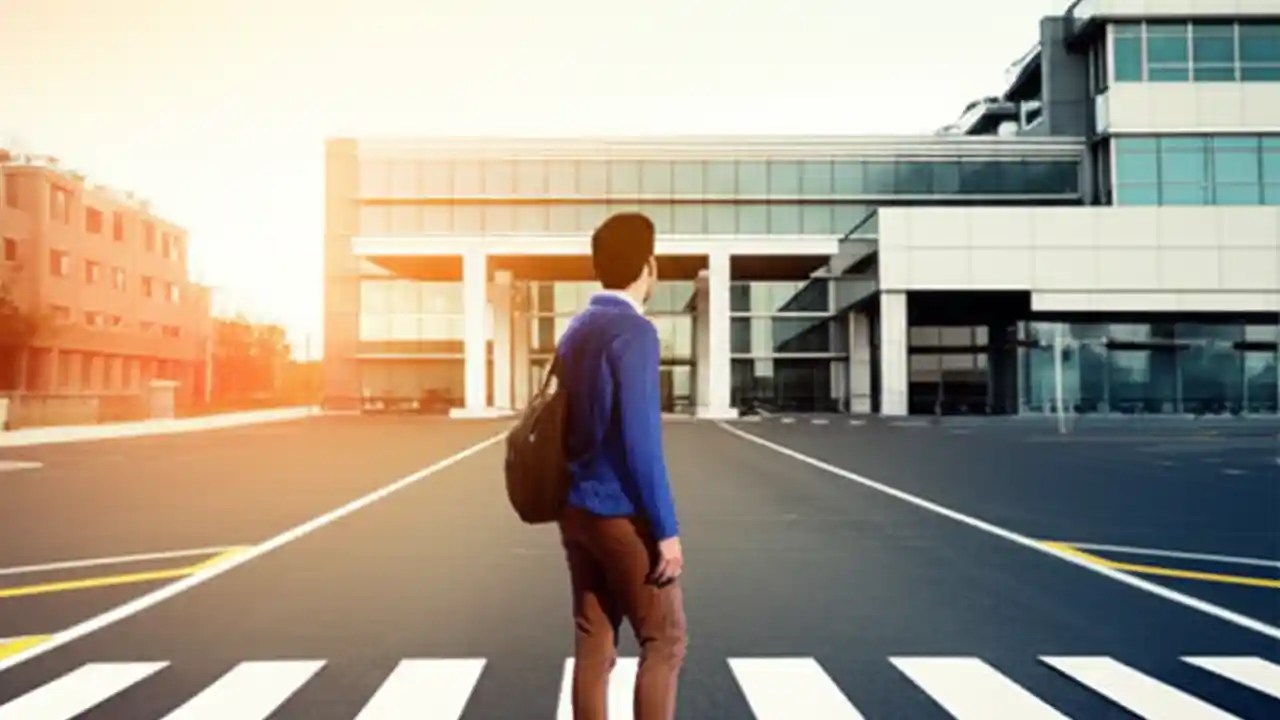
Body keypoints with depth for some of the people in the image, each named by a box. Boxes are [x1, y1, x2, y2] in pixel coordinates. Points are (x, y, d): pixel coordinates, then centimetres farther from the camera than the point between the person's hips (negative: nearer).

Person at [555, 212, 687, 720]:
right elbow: (641, 442, -20)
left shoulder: (576, 330, 11)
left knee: (593, 645, 11)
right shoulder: (634, 332, -15)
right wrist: (667, 530, -15)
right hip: (622, 514, -8)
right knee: (664, 641, 4)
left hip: (578, 510, 8)